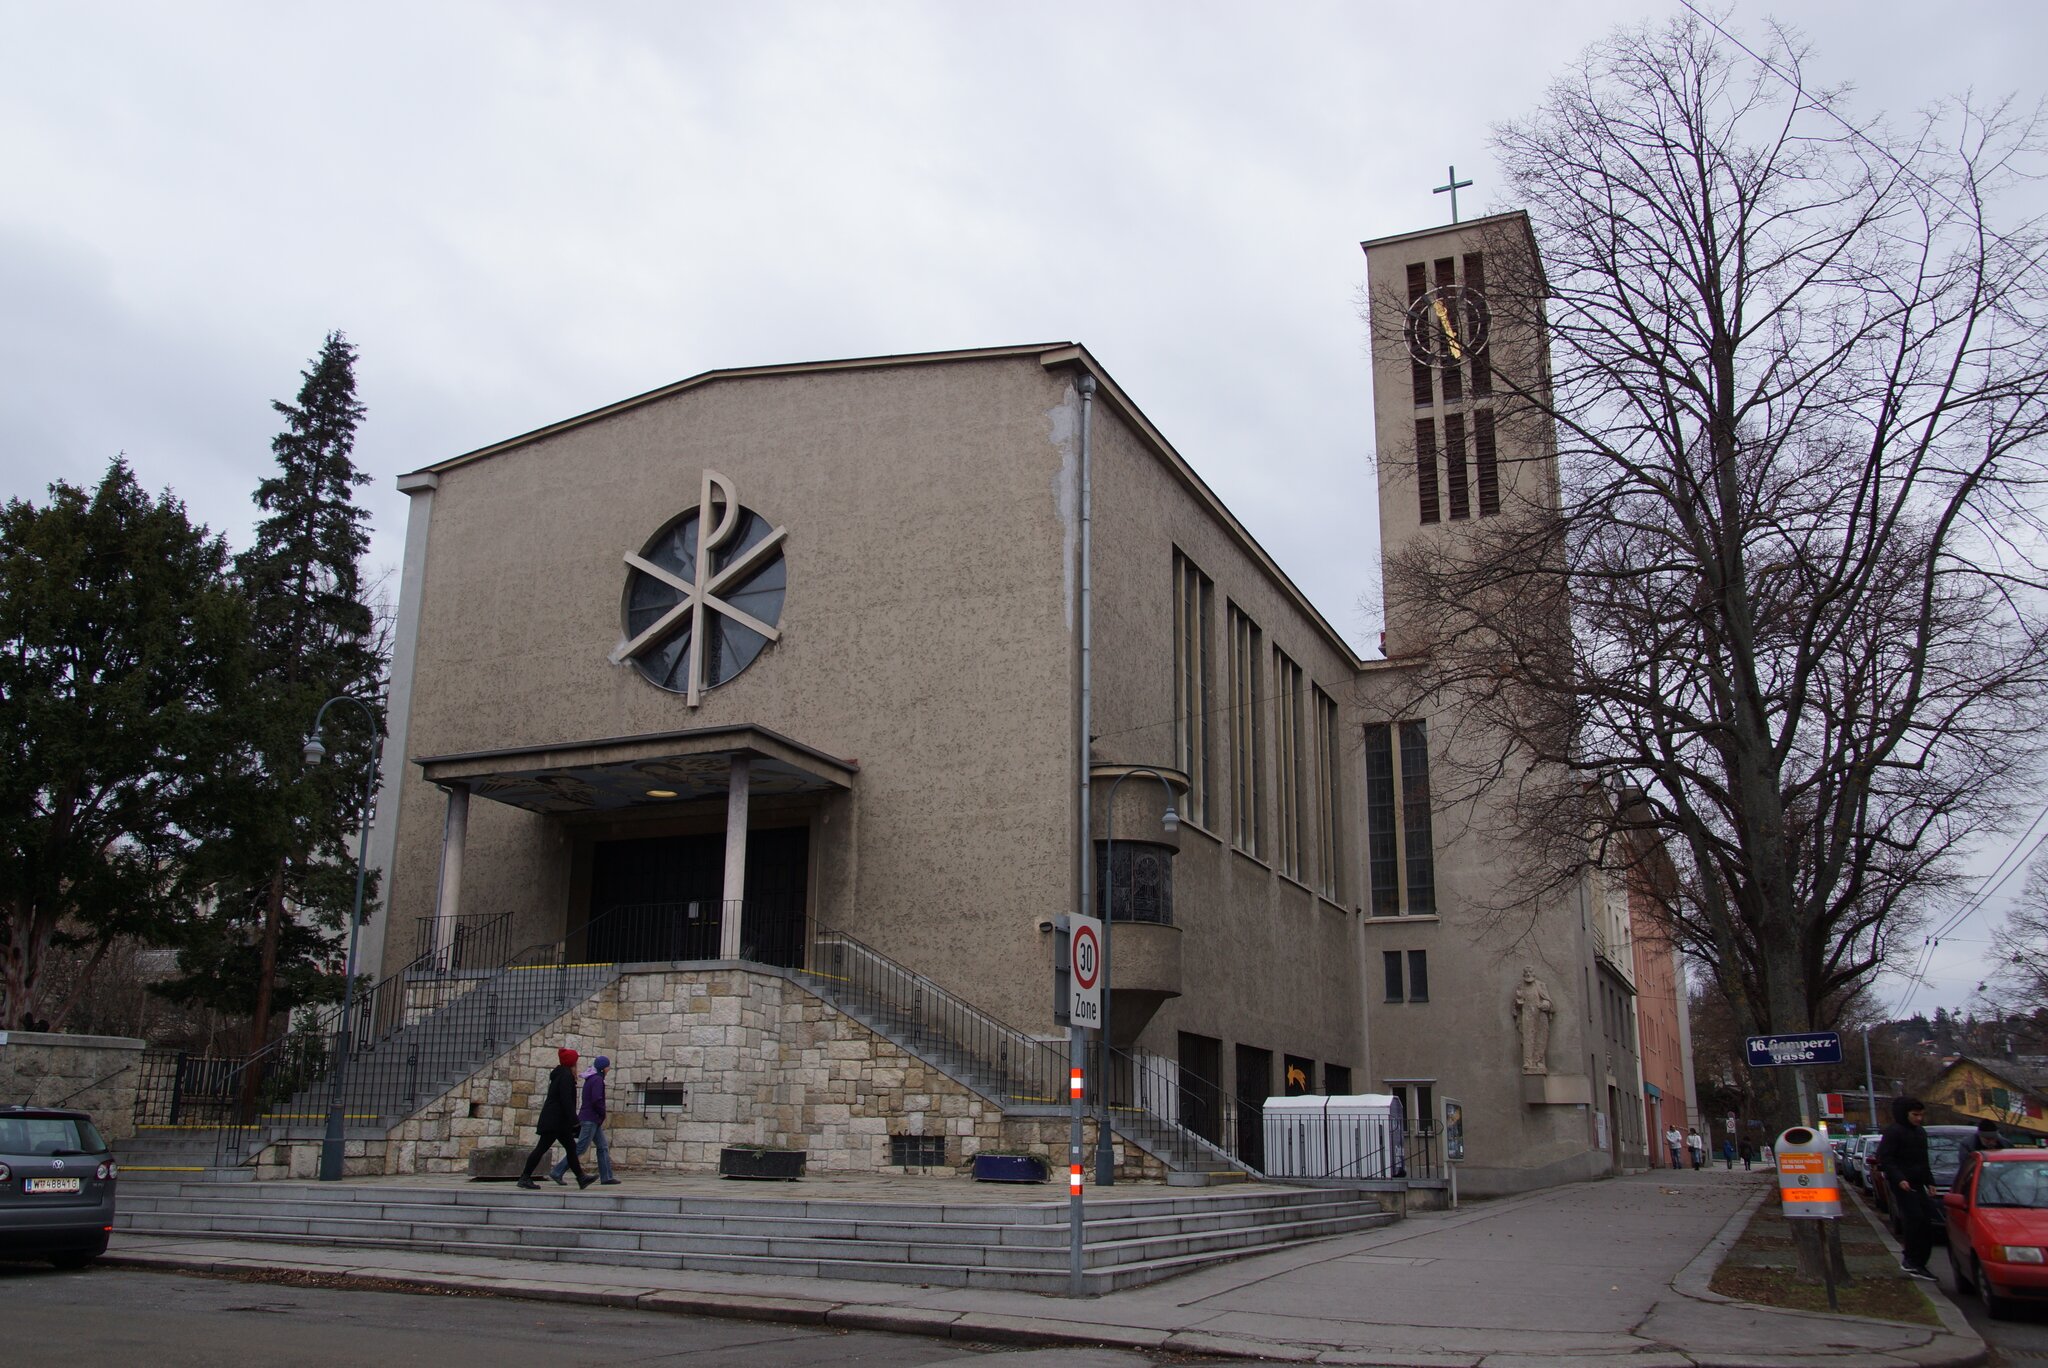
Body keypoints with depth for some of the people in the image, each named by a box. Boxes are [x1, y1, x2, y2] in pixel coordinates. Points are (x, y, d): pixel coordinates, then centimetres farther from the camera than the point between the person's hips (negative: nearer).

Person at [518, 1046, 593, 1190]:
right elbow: (566, 1101, -21)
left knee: (571, 1147, 8)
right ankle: (525, 1178, -3)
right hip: (555, 1120, -11)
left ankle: (581, 1178, 8)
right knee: (542, 1147, -7)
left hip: (557, 1121, 11)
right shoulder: (566, 1076, -14)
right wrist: (574, 1121, -21)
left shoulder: (560, 1074, 17)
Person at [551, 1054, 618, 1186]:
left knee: (603, 1146, 8)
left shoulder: (590, 1079, 17)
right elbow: (597, 1100, -22)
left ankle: (606, 1177, 7)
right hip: (591, 1119, -10)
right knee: (580, 1148, -9)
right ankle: (557, 1172, -7)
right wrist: (603, 1115, -7)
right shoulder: (597, 1080, -13)